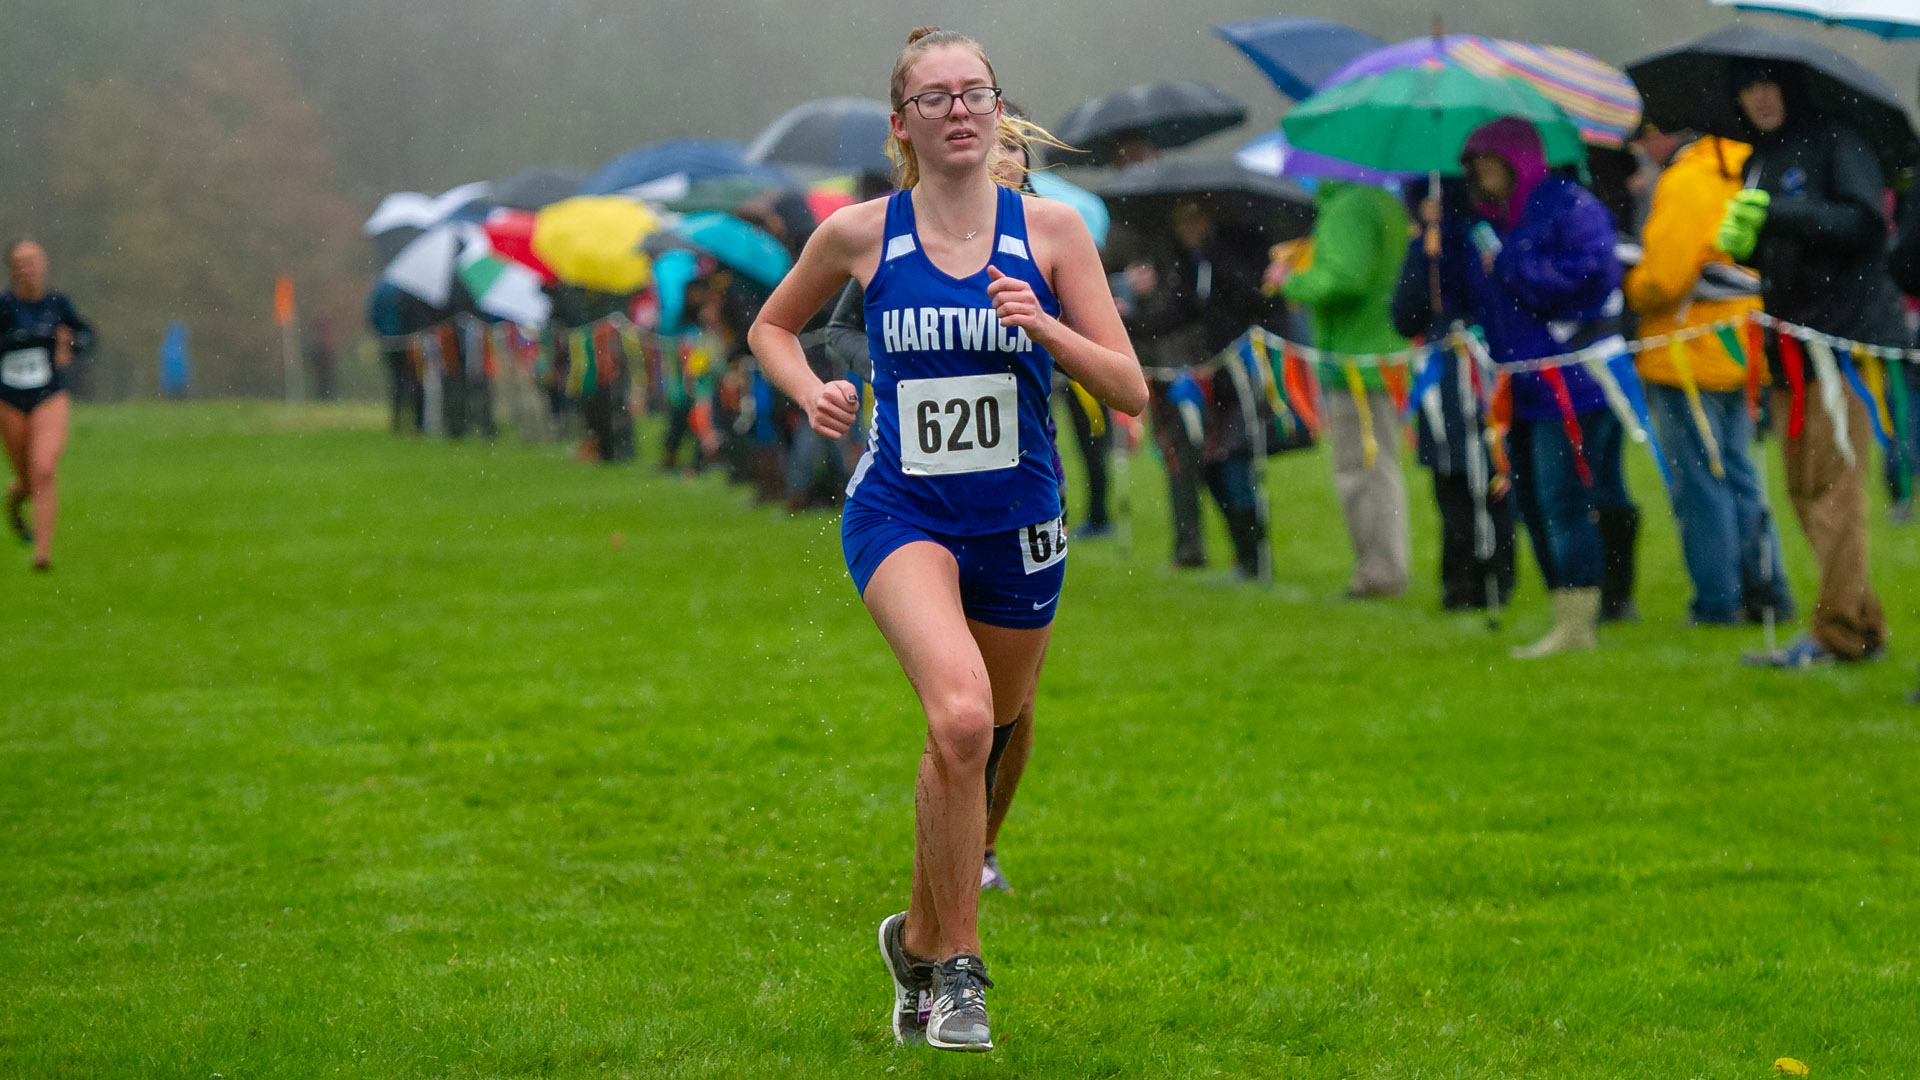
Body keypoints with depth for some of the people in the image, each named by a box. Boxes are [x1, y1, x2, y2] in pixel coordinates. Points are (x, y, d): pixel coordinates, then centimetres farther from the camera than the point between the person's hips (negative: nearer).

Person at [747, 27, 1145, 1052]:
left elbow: (1129, 390, -3)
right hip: (901, 515, -3)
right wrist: (810, 391, -3)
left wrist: (1044, 325, -20)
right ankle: (958, 966, -15)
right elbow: (771, 327, 17)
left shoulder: (1049, 229, -2)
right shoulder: (859, 234, -2)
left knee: (992, 731, 15)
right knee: (961, 715, -27)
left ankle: (919, 935, 41)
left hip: (1017, 522, 3)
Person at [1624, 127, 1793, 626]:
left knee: (1699, 482, -1)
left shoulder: (1684, 183, -16)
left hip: (1690, 357, -8)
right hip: (1743, 355, 8)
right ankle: (1766, 589, 14)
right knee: (1735, 472, 16)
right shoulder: (1745, 171, 10)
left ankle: (1717, 599, 1)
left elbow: (1661, 280, -21)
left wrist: (1627, 286, 1)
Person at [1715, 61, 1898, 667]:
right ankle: (1865, 628, 13)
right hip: (1789, 348, 8)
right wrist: (1737, 240, 0)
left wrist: (1777, 212, -21)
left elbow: (1863, 222, -15)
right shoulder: (1758, 163, 19)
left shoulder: (1834, 143, -4)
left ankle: (1840, 632, -12)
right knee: (1804, 491, 7)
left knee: (1833, 484, -12)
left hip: (1844, 334, -8)